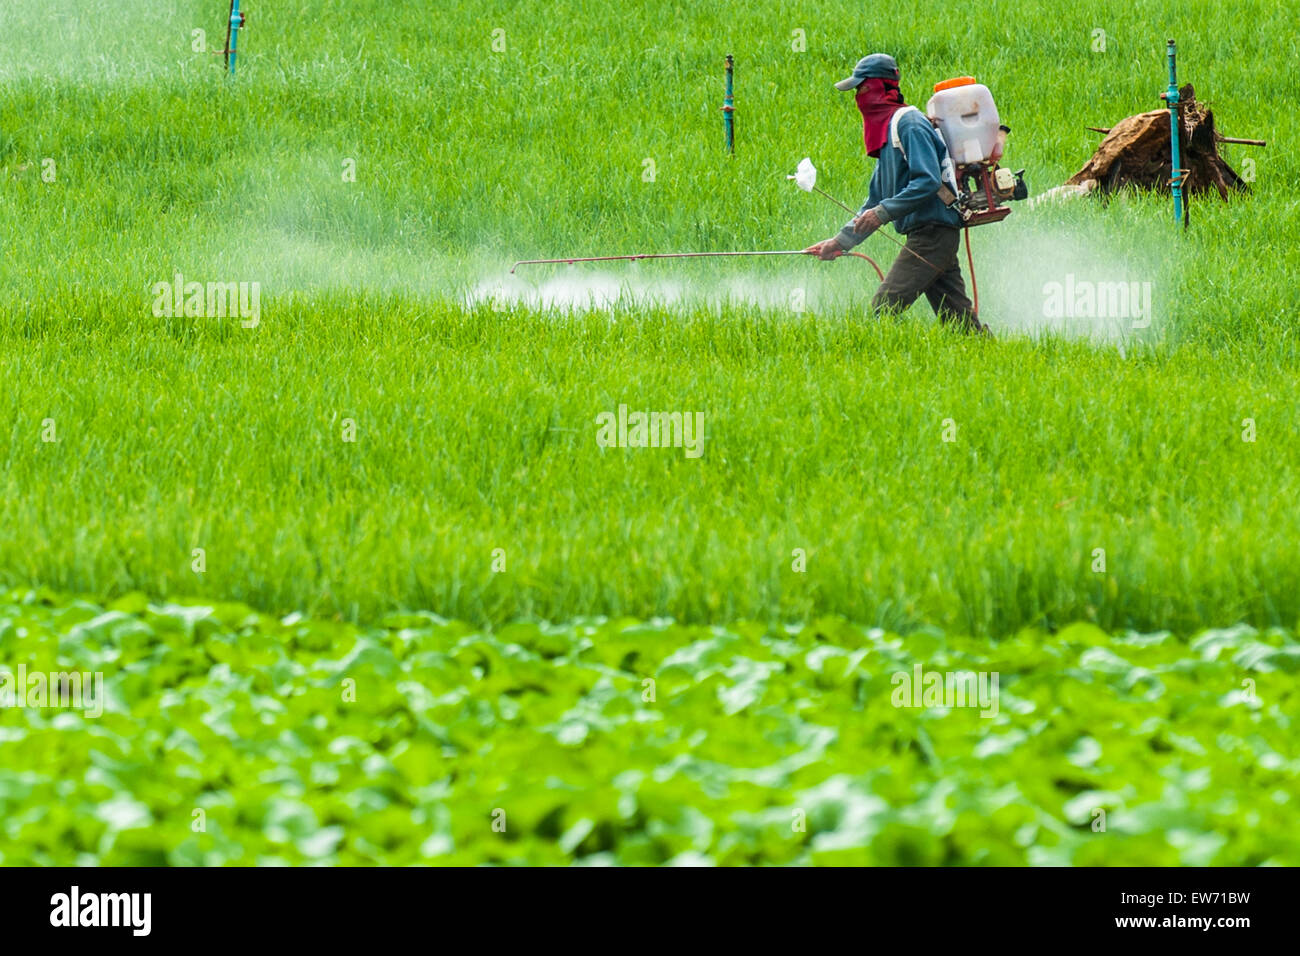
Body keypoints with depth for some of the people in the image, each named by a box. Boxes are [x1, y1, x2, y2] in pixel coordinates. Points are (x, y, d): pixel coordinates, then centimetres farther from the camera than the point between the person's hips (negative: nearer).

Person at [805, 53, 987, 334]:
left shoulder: (909, 124, -10)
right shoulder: (887, 131, 20)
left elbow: (928, 182, -22)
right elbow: (877, 199, 23)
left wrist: (883, 212, -24)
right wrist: (841, 241, 17)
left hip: (932, 234, -10)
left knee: (884, 308, -16)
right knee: (957, 319, 8)